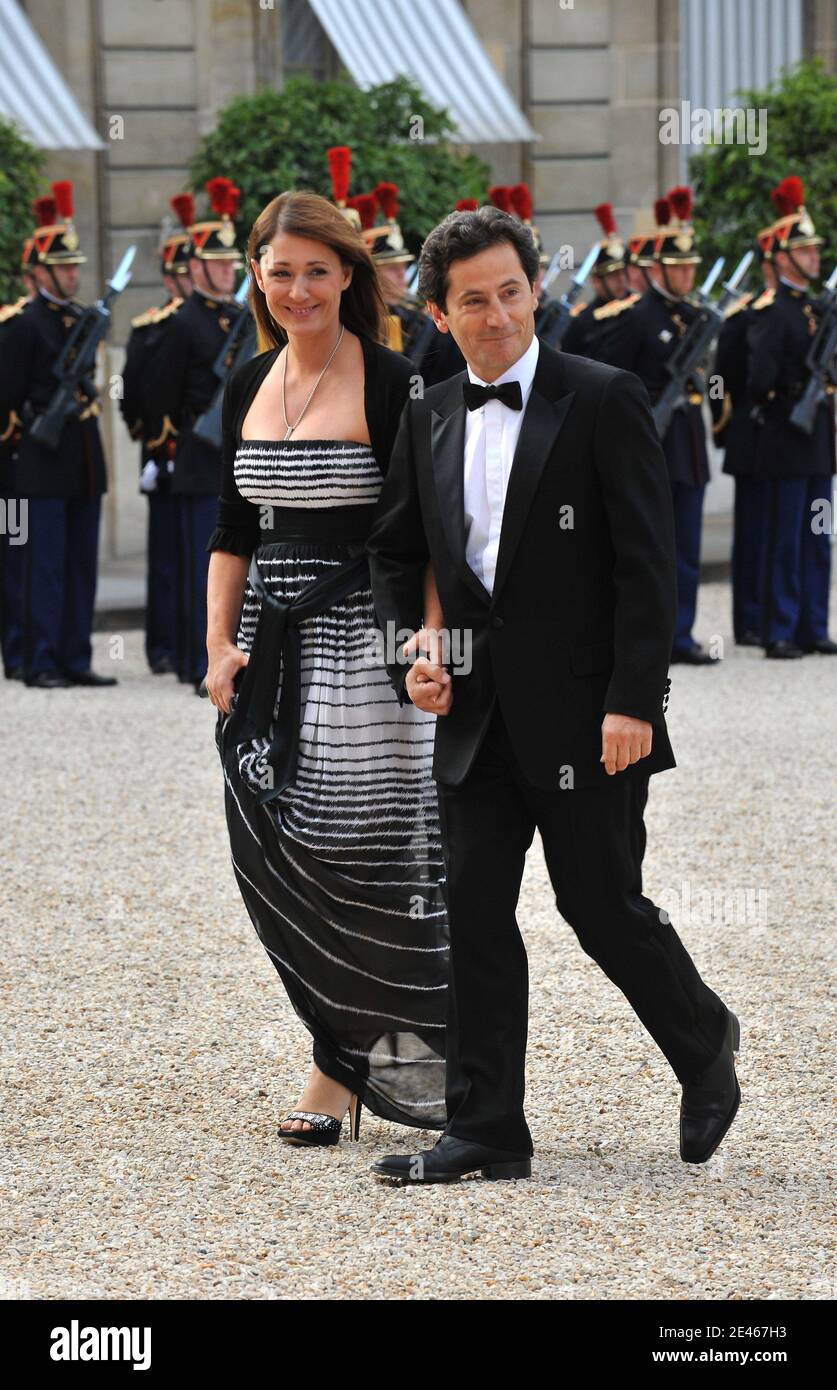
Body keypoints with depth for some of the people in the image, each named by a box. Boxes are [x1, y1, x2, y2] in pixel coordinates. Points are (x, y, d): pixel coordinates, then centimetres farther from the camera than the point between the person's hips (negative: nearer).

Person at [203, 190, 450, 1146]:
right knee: (276, 868, 3)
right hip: (271, 650, 6)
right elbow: (233, 530, 15)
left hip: (362, 641, -5)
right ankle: (345, 1058, 13)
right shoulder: (249, 386, 10)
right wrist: (220, 647, 5)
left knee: (356, 851, -6)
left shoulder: (391, 386, -7)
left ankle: (343, 1066, 5)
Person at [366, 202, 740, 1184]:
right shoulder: (429, 420, 10)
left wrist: (634, 702, -16)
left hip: (585, 715, -5)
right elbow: (393, 553, 21)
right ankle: (485, 1131, 8)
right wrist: (409, 658, 3)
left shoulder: (604, 401, -6)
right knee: (474, 914, 3)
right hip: (476, 715, 5)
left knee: (602, 907, -1)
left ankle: (704, 1046, 25)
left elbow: (647, 562, -10)